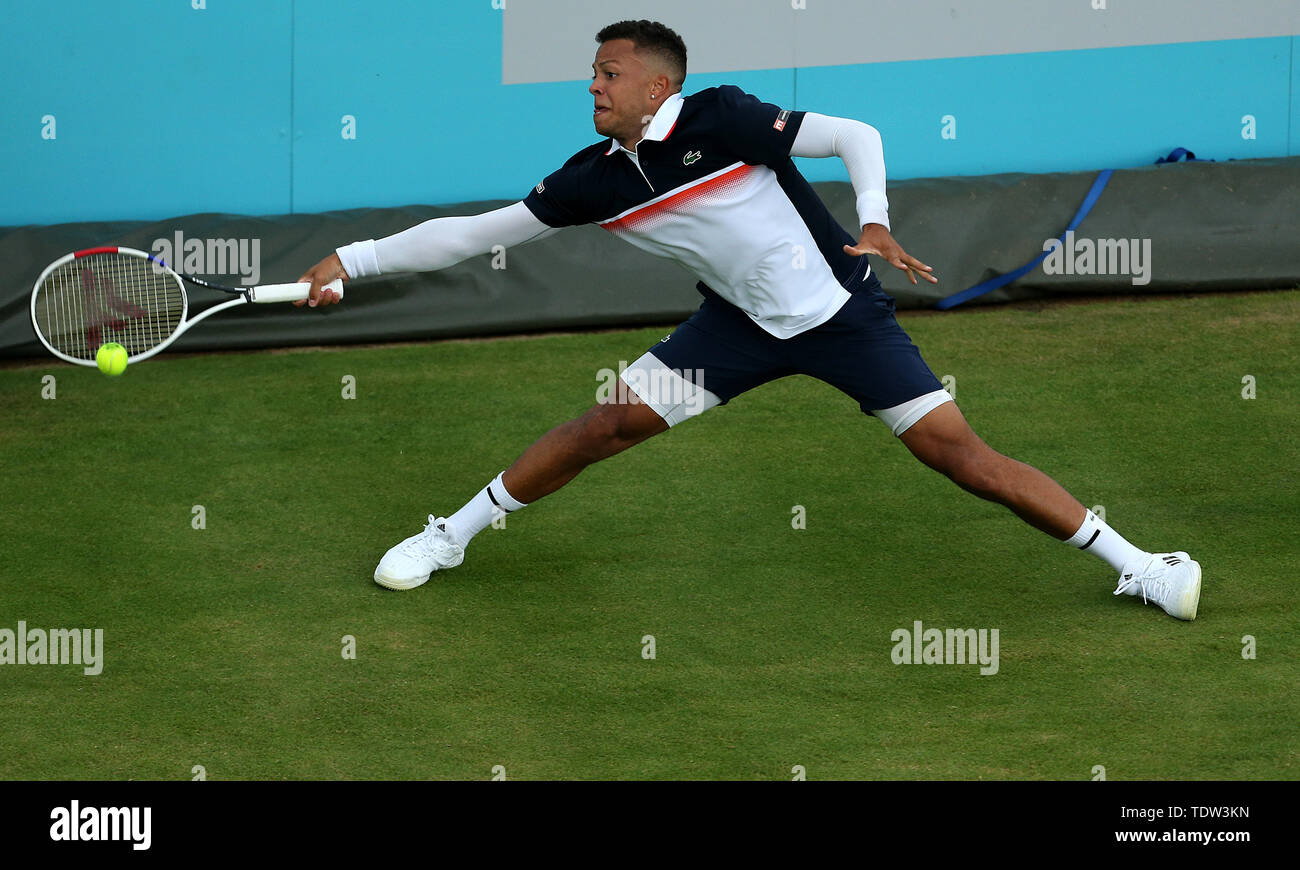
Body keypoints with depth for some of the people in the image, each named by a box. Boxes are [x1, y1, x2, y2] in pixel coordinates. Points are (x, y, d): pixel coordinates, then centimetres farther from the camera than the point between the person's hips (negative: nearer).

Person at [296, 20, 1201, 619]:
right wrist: (351, 262, -3)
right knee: (611, 422, -4)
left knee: (955, 449, -13)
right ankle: (449, 536, 13)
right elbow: (473, 232, 0)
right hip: (743, 322, 4)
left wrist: (875, 222, -33)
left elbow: (855, 136, -17)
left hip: (840, 308, -4)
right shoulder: (597, 180, -6)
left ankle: (1134, 563, -8)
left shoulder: (720, 119, -21)